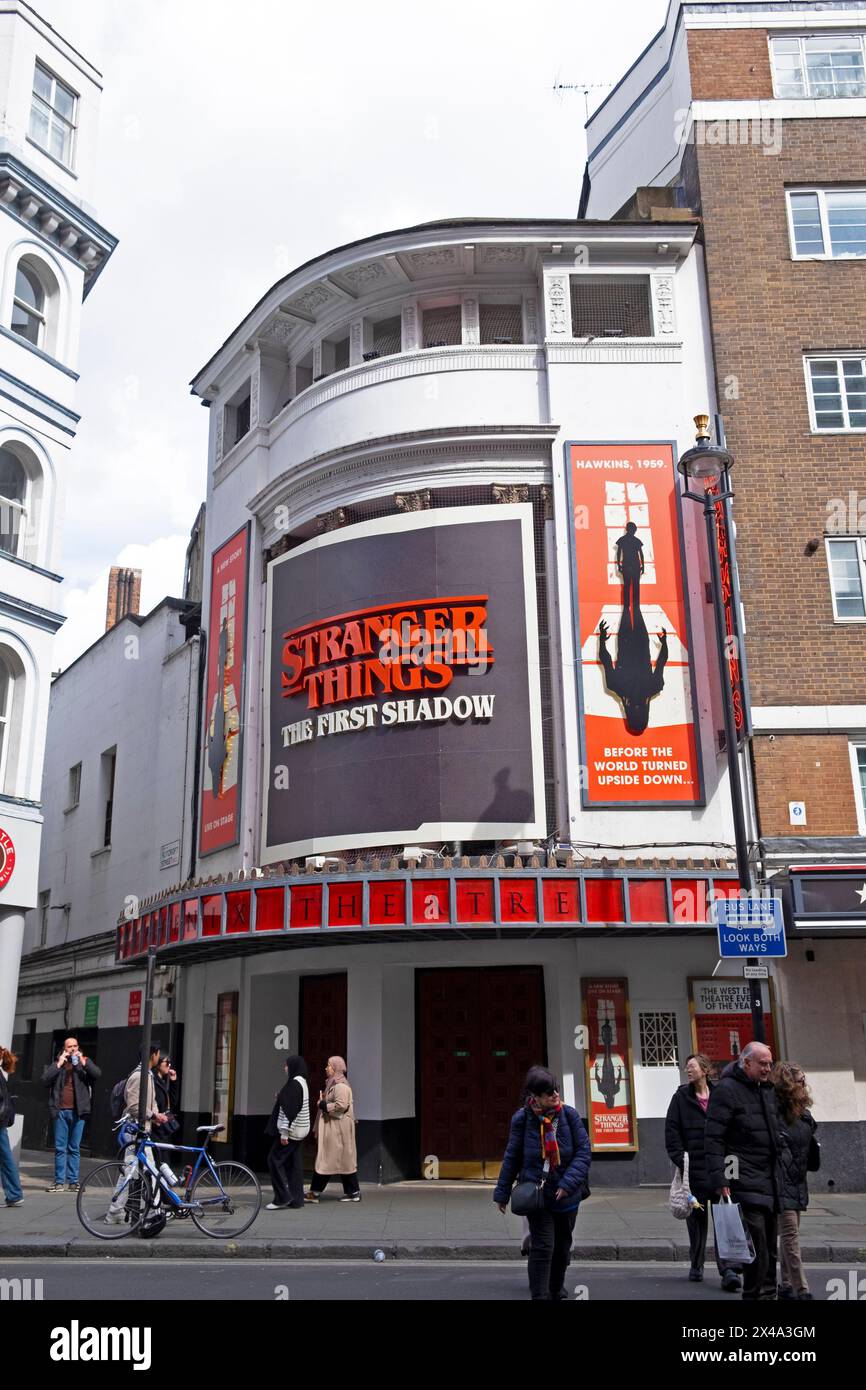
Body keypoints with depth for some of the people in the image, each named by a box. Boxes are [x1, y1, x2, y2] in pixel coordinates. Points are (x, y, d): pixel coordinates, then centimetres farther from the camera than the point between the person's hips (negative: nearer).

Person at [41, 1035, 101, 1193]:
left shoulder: (85, 1062, 10)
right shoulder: (56, 1063, 12)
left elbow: (97, 1074, -6)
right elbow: (45, 1080, -3)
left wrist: (83, 1062, -12)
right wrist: (59, 1064, -7)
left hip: (78, 1111, -1)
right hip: (60, 1111, 1)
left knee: (74, 1148, 3)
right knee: (60, 1148, 2)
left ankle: (73, 1181, 7)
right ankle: (59, 1181, 8)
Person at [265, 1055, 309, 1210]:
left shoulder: (294, 1084, -17)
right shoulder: (302, 1082, 12)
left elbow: (290, 1110, -22)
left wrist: (284, 1133, -22)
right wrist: (281, 1098, 15)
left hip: (291, 1131, -10)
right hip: (299, 1131, 10)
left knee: (275, 1160, -2)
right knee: (294, 1163, 11)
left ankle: (283, 1197, 0)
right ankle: (296, 1199, 13)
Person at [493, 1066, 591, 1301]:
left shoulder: (569, 1115, -11)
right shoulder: (522, 1118, -13)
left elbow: (584, 1152, -10)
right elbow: (512, 1157, -3)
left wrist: (569, 1183, -21)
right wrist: (502, 1193, 3)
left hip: (567, 1195, 3)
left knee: (562, 1247, 17)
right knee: (542, 1247, -11)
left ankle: (556, 1293, 39)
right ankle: (540, 1296, 0)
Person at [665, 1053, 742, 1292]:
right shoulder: (681, 1097, 4)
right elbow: (672, 1130, 0)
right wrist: (679, 1159, -9)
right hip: (694, 1168, 1)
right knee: (696, 1218, 10)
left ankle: (728, 1270, -7)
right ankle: (696, 1266, 25)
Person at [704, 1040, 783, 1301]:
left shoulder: (768, 1089, 15)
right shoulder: (726, 1090, -10)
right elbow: (713, 1138, -14)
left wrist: (780, 1173, 19)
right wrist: (719, 1179, -19)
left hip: (770, 1179, 8)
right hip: (745, 1179, -8)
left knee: (770, 1243, 11)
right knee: (756, 1238, -13)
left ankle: (768, 1292, 21)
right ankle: (755, 1294, -4)